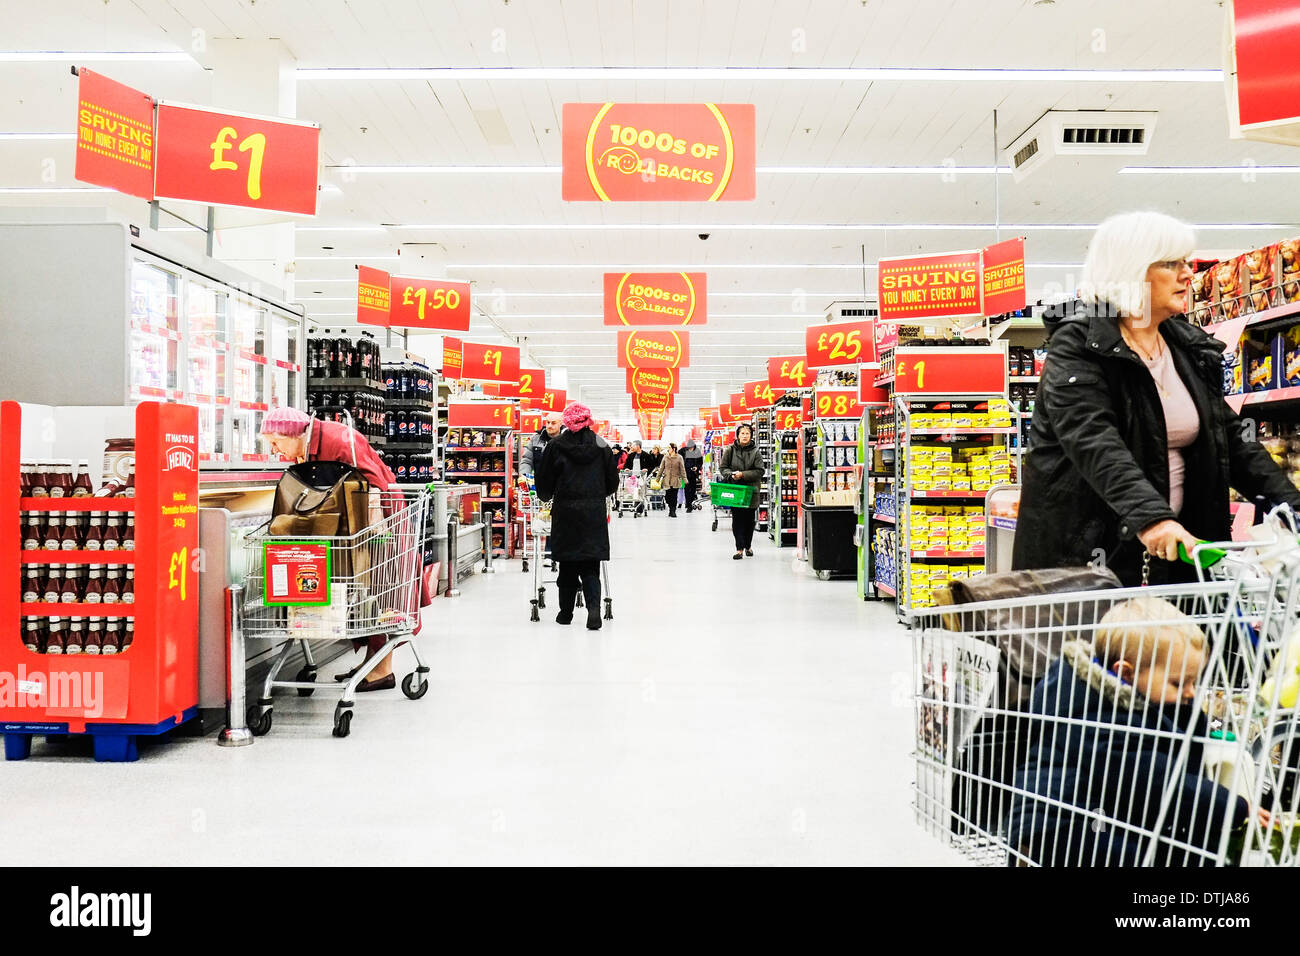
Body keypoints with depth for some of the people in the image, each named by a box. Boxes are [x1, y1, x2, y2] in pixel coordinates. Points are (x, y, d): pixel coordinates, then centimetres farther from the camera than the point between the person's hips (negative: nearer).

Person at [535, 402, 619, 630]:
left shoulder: (556, 446, -4)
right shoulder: (601, 445, 1)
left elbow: (544, 479, 2)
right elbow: (612, 480, 7)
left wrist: (547, 497, 23)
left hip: (565, 511, -1)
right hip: (594, 512, 1)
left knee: (567, 564, 10)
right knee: (590, 564, 4)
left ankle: (566, 613, 18)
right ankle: (594, 607, -14)